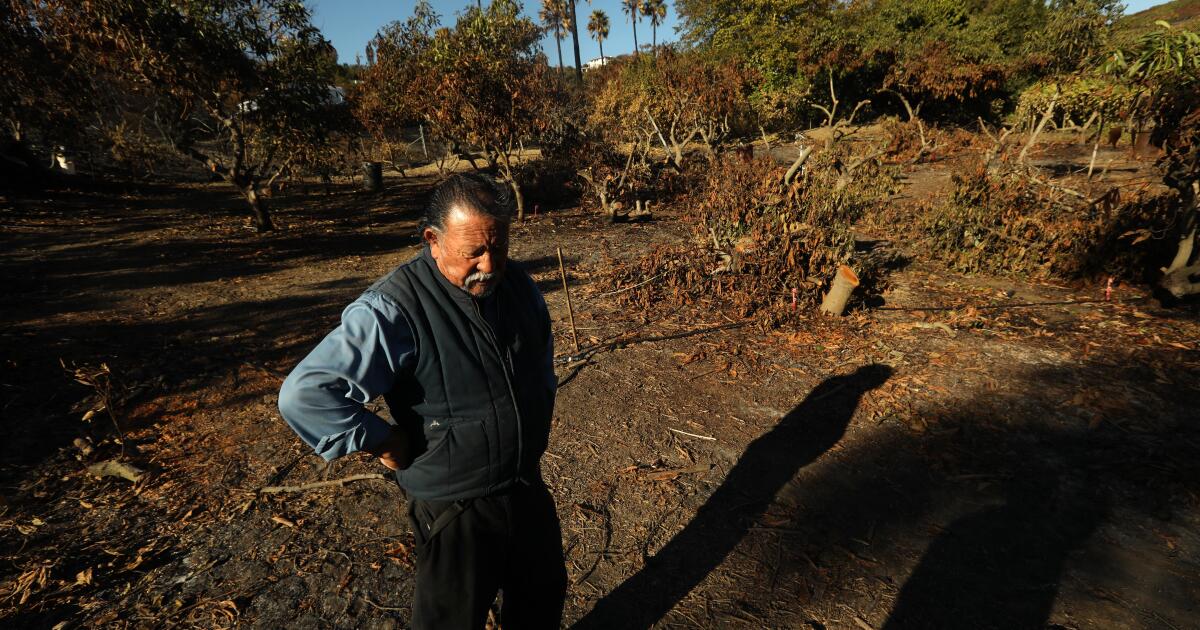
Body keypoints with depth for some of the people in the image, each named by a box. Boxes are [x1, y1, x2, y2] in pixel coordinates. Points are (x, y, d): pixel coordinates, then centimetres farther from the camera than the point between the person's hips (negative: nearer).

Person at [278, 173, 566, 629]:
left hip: (528, 486, 6)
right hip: (455, 508, -5)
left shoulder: (519, 286, -4)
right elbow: (304, 395, -24)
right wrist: (382, 441, -18)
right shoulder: (395, 309, -25)